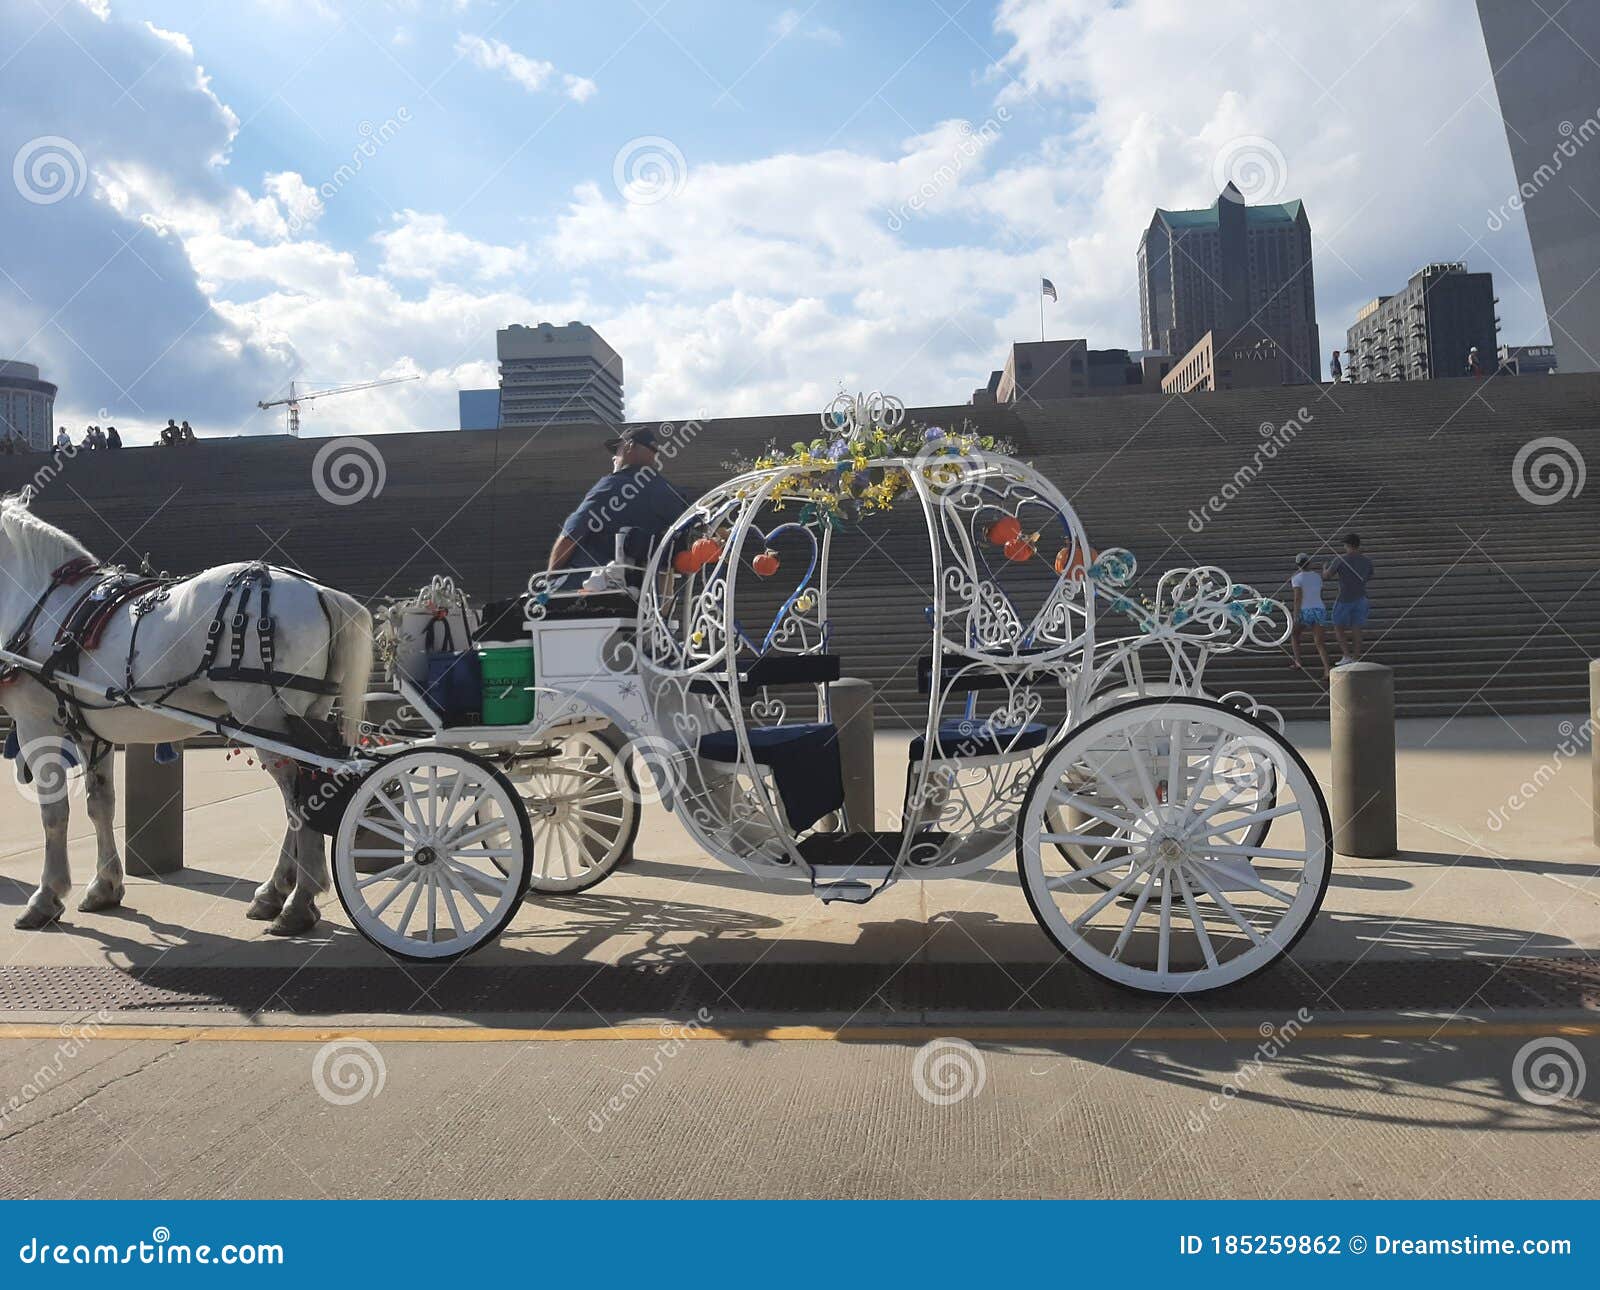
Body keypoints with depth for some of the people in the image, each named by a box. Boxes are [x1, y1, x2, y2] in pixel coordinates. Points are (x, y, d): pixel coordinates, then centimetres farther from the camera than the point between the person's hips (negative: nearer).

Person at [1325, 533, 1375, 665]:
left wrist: (1325, 568, 16)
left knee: (1338, 628, 10)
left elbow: (1326, 575, -7)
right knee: (1356, 629, 7)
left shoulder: (1340, 560, -13)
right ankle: (1356, 659, 7)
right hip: (1361, 598, 4)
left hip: (1344, 600, -4)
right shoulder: (1367, 560, 1)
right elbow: (1369, 578, 16)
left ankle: (1346, 655, -1)